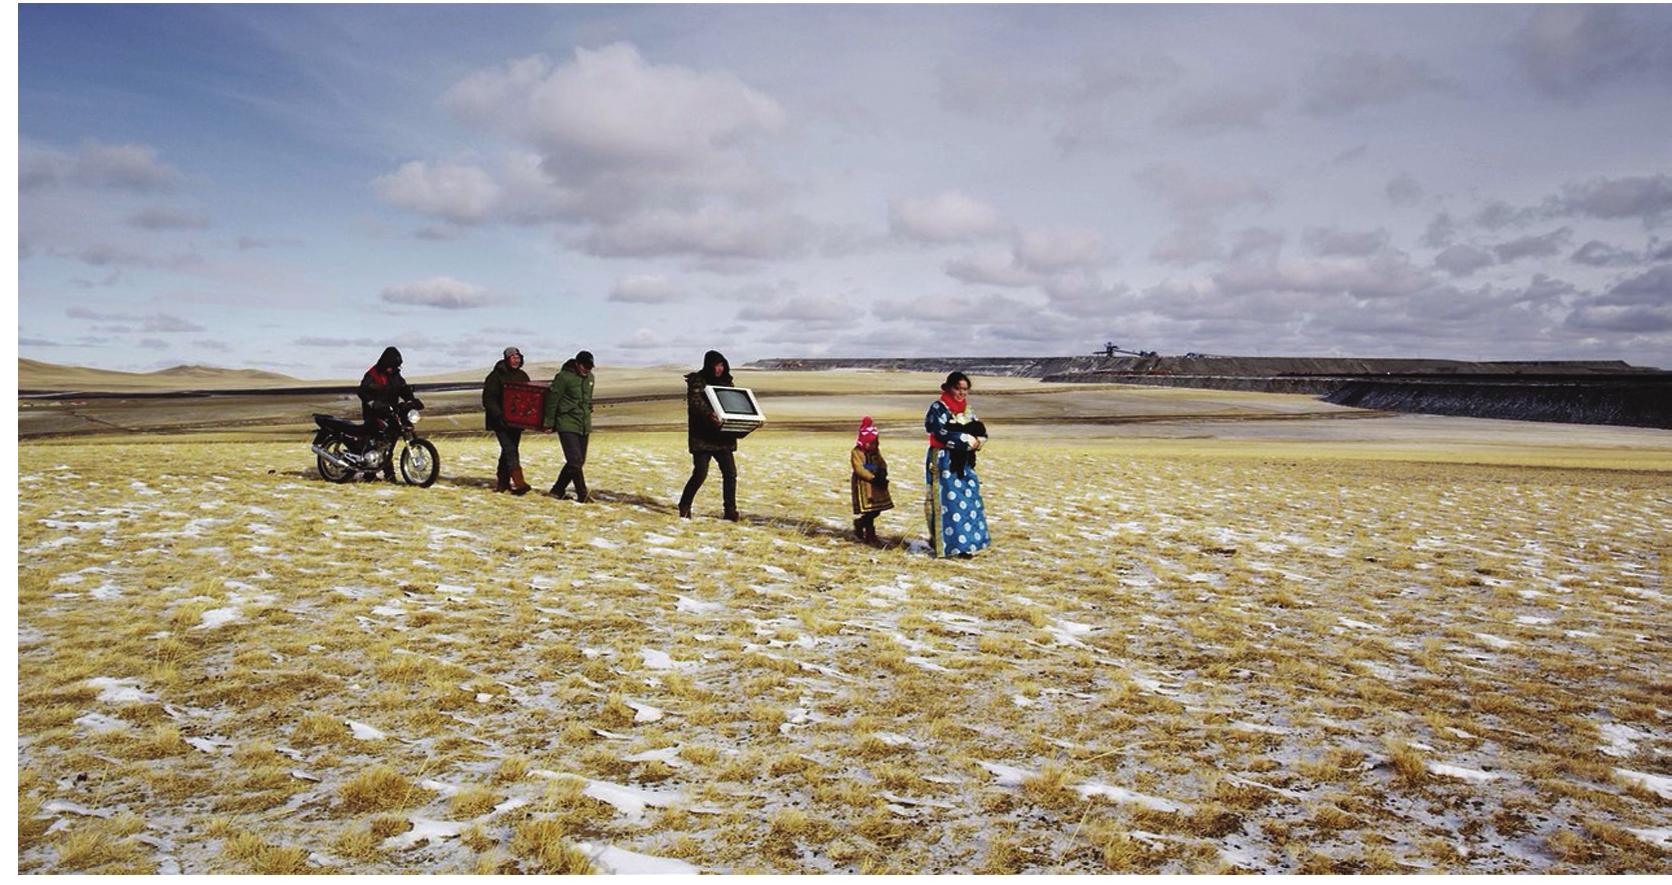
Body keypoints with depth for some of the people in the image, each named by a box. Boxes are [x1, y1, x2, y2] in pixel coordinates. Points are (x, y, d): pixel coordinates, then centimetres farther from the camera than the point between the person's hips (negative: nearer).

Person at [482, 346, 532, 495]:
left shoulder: (522, 376, 12)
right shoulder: (495, 376, -6)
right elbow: (488, 399, -10)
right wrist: (498, 415, -22)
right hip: (500, 421, -6)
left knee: (509, 451, 9)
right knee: (510, 450, -14)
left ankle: (502, 482, 18)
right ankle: (519, 483, -20)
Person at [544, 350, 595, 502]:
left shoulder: (590, 378, 9)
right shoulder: (564, 377, -12)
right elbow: (552, 400, -8)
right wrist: (549, 423, -6)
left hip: (584, 426, 7)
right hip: (567, 425, -7)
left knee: (579, 461, 8)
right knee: (575, 461, -12)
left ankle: (558, 490, 19)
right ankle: (582, 495, -6)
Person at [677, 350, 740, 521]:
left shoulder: (726, 382, 14)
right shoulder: (697, 380, -5)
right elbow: (695, 401, -21)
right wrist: (709, 415, -39)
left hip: (722, 436, 5)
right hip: (702, 436, -5)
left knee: (730, 473, -1)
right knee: (700, 474, -6)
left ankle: (730, 511, 7)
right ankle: (684, 506, 14)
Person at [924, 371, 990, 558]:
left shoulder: (967, 410, 14)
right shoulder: (938, 408, -6)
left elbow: (981, 433, 10)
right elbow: (941, 433, -18)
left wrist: (976, 440, -13)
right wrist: (967, 439, -14)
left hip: (963, 463, 6)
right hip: (944, 462, -6)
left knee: (969, 501, 2)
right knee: (948, 501, -7)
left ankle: (965, 543, 7)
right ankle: (949, 544, -1)